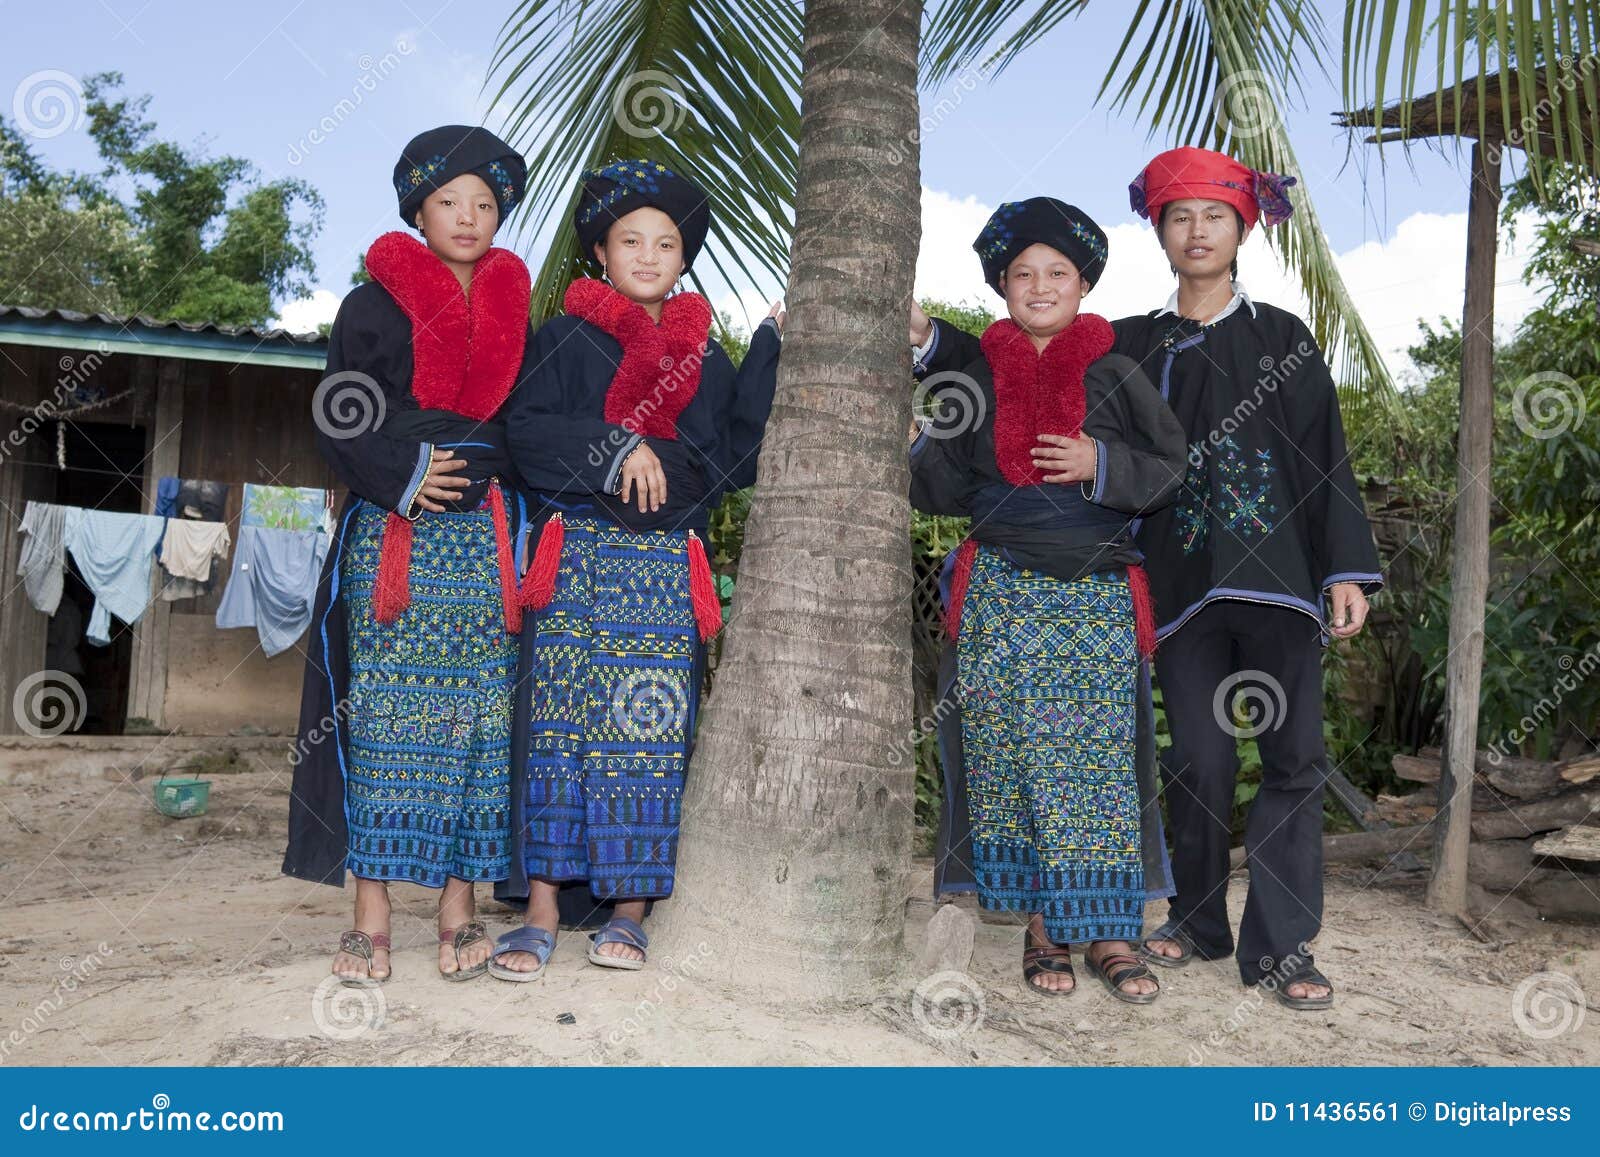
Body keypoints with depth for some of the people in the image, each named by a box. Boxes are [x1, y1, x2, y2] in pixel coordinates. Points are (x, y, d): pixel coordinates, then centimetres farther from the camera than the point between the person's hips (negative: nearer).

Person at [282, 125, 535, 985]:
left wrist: (511, 494, 2)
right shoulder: (374, 305, 8)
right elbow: (337, 422, 2)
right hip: (392, 540, -2)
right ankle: (371, 916, 1)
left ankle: (459, 907, 6)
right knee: (384, 716, -4)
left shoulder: (516, 314, 15)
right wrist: (403, 479, -12)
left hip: (487, 541, 2)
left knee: (477, 718, 0)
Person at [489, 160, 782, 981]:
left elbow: (739, 461, 7)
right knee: (560, 725, -4)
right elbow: (526, 431, -3)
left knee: (652, 732, 0)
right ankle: (542, 911, 3)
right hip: (576, 558, -2)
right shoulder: (567, 339, 8)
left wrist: (770, 352, 5)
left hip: (667, 570, 2)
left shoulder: (708, 358, 16)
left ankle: (629, 908, 9)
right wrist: (613, 448, -15)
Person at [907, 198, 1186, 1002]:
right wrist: (915, 449, -9)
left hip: (1097, 595, -1)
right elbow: (950, 489, 9)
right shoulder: (977, 375, 8)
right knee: (1013, 754, 1)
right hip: (1002, 595, 1)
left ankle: (1106, 930, 8)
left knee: (1097, 756, -1)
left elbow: (1171, 473, 3)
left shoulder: (1114, 374, 4)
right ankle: (1041, 926, 11)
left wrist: (1102, 466, -12)